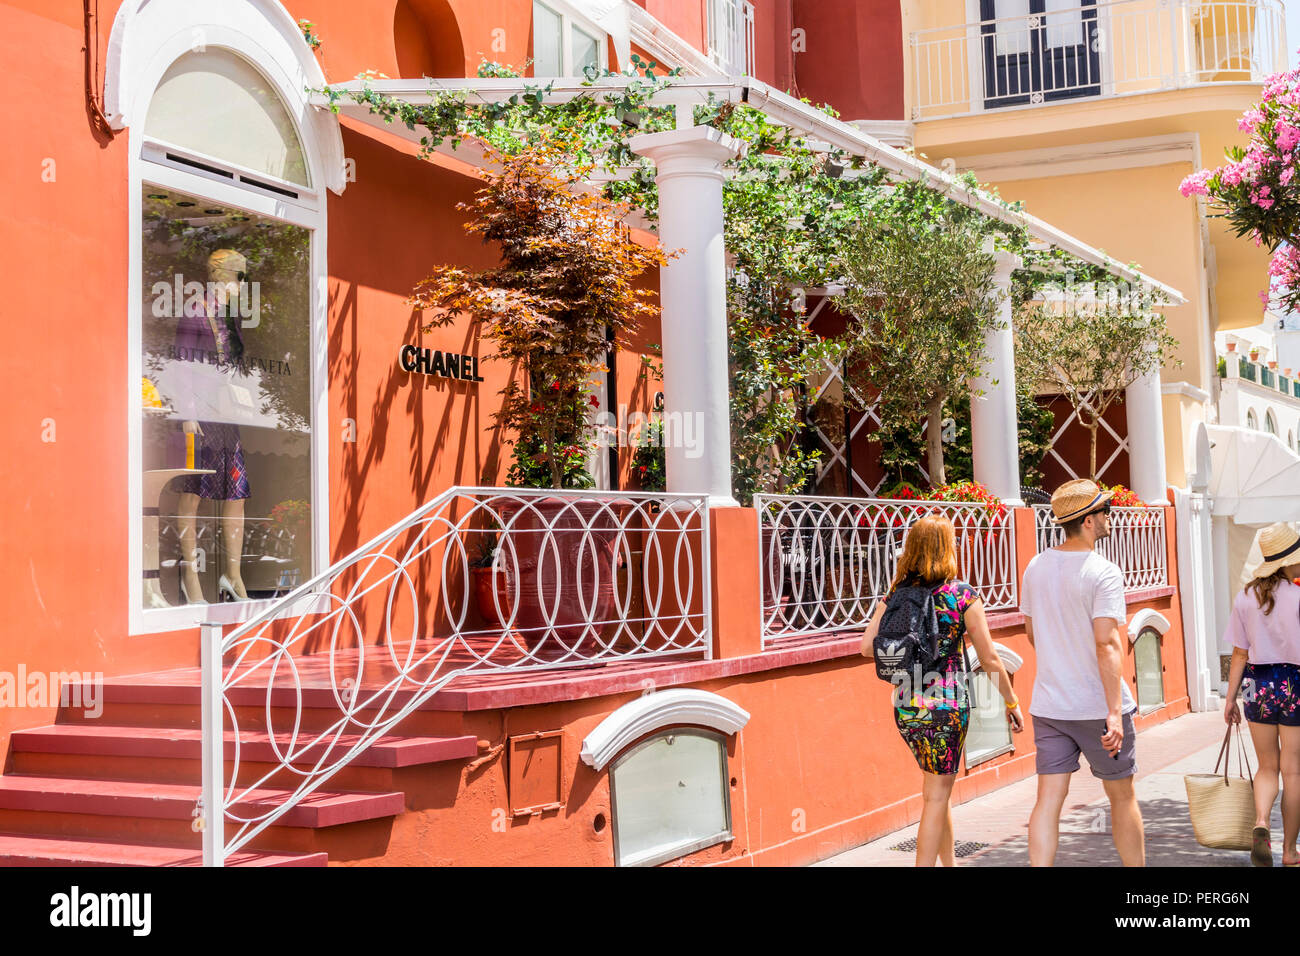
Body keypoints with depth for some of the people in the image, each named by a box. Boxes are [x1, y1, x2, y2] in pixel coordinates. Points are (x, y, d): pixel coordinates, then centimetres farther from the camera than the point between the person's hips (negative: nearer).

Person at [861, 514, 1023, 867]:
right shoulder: (963, 595, -9)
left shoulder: (896, 594, 2)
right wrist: (1012, 702, 7)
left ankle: (949, 862, 31)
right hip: (947, 705, -5)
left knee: (937, 790, 20)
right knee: (936, 797, 3)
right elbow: (989, 659, -4)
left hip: (905, 706, 5)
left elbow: (867, 645, -4)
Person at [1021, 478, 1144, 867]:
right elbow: (1107, 644, -23)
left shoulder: (1036, 566, 4)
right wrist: (1115, 712, -25)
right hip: (1097, 705, -5)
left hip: (1047, 704, 5)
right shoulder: (1104, 573, -15)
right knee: (1122, 796, 12)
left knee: (1048, 798, 3)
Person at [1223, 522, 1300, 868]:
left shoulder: (1246, 597, 0)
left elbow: (1240, 654, 2)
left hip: (1259, 685, 3)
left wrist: (1231, 698, 8)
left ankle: (1260, 823, -12)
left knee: (1268, 767, 14)